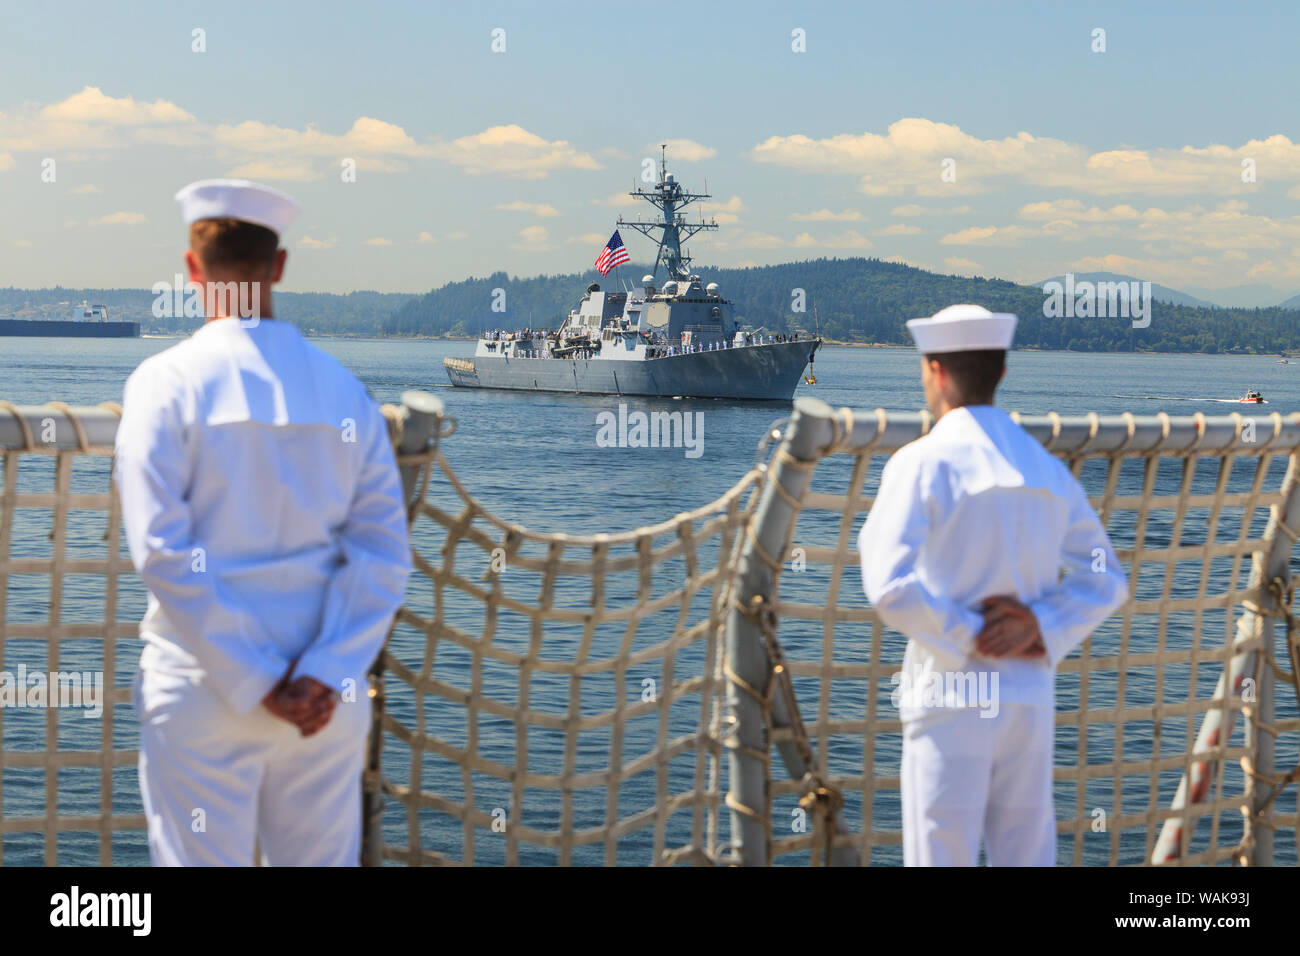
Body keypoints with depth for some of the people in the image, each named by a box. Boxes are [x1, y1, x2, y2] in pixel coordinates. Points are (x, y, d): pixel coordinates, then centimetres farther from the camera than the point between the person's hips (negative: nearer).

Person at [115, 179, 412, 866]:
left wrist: (255, 682, -11)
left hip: (201, 690, -3)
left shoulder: (166, 382, -7)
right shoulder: (343, 388, 4)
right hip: (328, 701, 3)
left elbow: (162, 551, -14)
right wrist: (324, 675, -9)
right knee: (323, 859, 12)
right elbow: (384, 555, -3)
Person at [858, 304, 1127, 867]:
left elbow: (890, 586, -19)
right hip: (1028, 700, 5)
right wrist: (1041, 630, -1)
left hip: (950, 699, -5)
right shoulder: (1046, 470, 10)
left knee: (940, 859, 0)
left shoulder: (922, 464, -8)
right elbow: (1105, 580, 13)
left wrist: (973, 644, -10)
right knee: (1025, 858, 10)